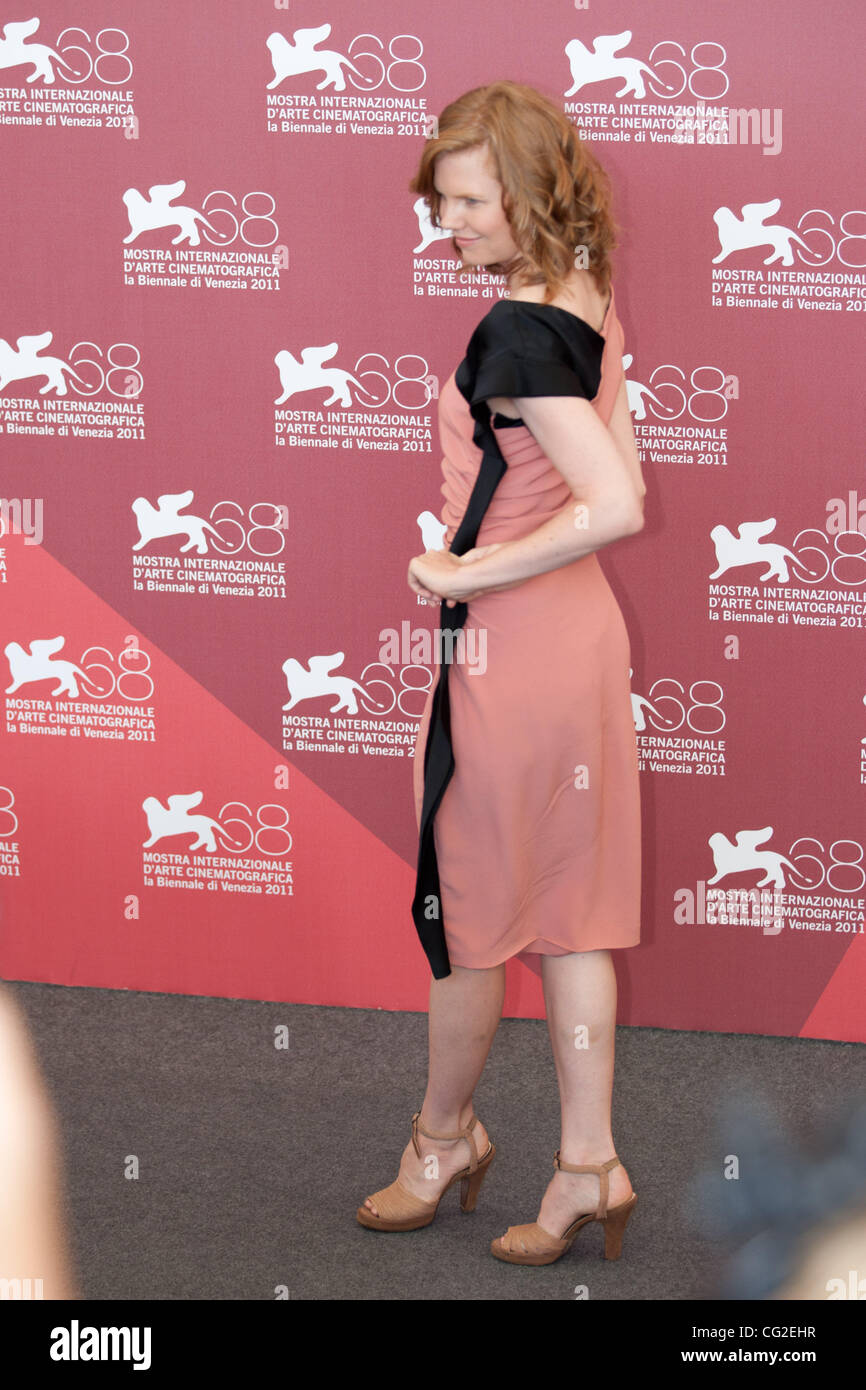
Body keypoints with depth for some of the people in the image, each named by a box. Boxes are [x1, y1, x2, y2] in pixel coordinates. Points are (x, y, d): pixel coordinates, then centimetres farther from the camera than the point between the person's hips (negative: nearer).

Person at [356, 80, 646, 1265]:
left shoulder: (515, 335, -21)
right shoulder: (589, 311, 6)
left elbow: (615, 507, -29)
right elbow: (620, 502, 14)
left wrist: (467, 573, -21)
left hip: (507, 646, -9)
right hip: (585, 633, 9)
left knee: (466, 903, 9)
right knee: (568, 907, 12)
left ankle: (445, 1137, 27)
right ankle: (588, 1165, 15)